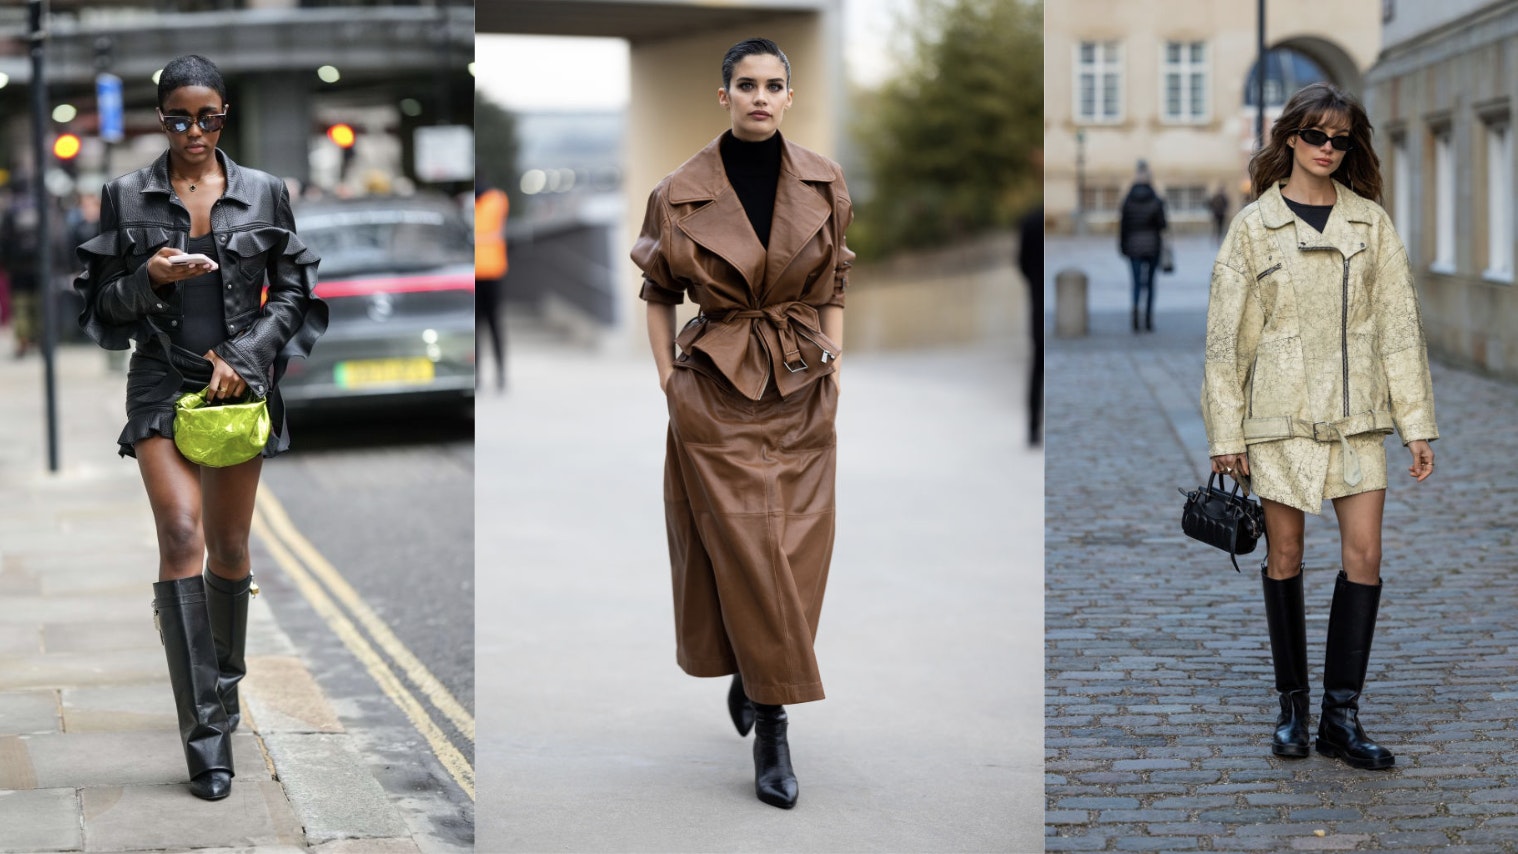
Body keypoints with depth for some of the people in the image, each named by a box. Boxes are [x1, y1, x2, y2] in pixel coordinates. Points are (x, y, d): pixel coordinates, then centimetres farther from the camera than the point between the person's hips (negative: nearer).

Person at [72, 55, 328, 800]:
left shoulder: (264, 194, 4)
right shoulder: (126, 197, 3)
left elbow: (293, 293, 7)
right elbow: (102, 303, 6)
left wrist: (245, 357, -6)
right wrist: (149, 279, -15)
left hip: (240, 384, 1)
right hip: (162, 386, -1)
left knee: (229, 548, 9)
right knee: (182, 536, -15)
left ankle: (224, 684, 33)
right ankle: (207, 736, -17)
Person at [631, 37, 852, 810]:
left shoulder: (825, 184, 1)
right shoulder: (681, 193, -5)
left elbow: (834, 288, 10)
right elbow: (659, 293, 7)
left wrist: (832, 367, 3)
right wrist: (669, 381, 1)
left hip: (803, 397, 3)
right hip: (716, 394, -3)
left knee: (796, 557, 4)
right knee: (745, 553, -4)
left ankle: (753, 679, 29)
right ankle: (772, 727, 4)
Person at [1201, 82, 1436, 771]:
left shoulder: (1371, 222, 5)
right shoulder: (1254, 225, 0)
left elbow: (1398, 325, 6)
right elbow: (1226, 334, 1)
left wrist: (1417, 423, 1)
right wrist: (1225, 434, -3)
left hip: (1355, 413, 2)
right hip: (1280, 410, -1)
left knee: (1364, 554, -5)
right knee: (1285, 555, 4)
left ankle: (1342, 715, 2)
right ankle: (1292, 705, 18)